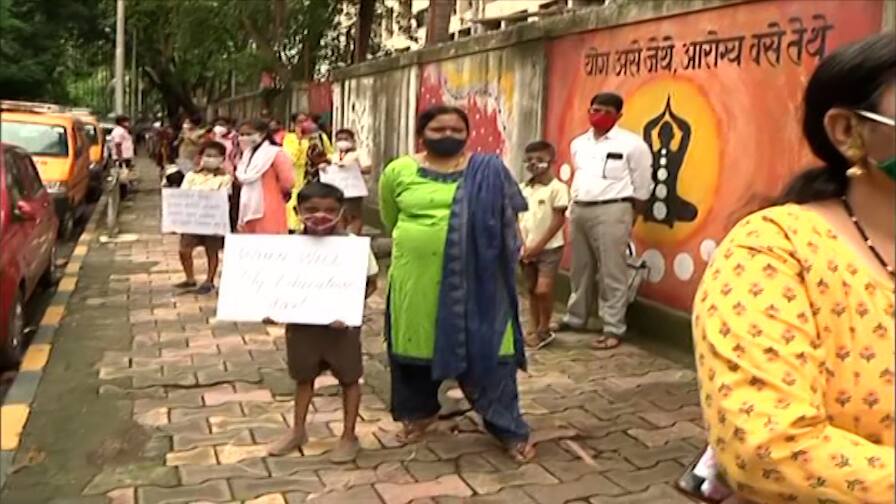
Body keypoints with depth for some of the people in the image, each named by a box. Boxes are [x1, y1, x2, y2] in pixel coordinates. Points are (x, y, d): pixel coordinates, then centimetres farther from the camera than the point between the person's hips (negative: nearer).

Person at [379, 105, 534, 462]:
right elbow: (390, 220, 16)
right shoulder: (399, 172, 2)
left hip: (474, 278, -2)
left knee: (484, 349, 0)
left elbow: (507, 223, 7)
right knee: (417, 344, 14)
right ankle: (419, 412, 36)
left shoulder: (489, 171, -1)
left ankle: (509, 428, 11)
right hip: (416, 276, 2)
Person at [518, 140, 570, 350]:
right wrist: (522, 245, -6)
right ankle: (533, 330, 22)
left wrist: (538, 246, -14)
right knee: (531, 290, 11)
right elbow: (517, 219, 7)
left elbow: (558, 221, -13)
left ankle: (544, 330, 7)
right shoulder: (522, 188, 6)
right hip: (527, 249, 5)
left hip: (549, 248, -5)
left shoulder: (557, 188, -11)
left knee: (543, 290, -12)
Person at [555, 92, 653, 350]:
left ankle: (613, 329, 2)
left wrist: (630, 221, -1)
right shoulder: (578, 144, 13)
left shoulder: (632, 144, -6)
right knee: (580, 270, 15)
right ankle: (576, 318, 29)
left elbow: (642, 187, -3)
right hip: (578, 210, 6)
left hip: (612, 211, -6)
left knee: (612, 273, -4)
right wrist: (573, 208, 17)